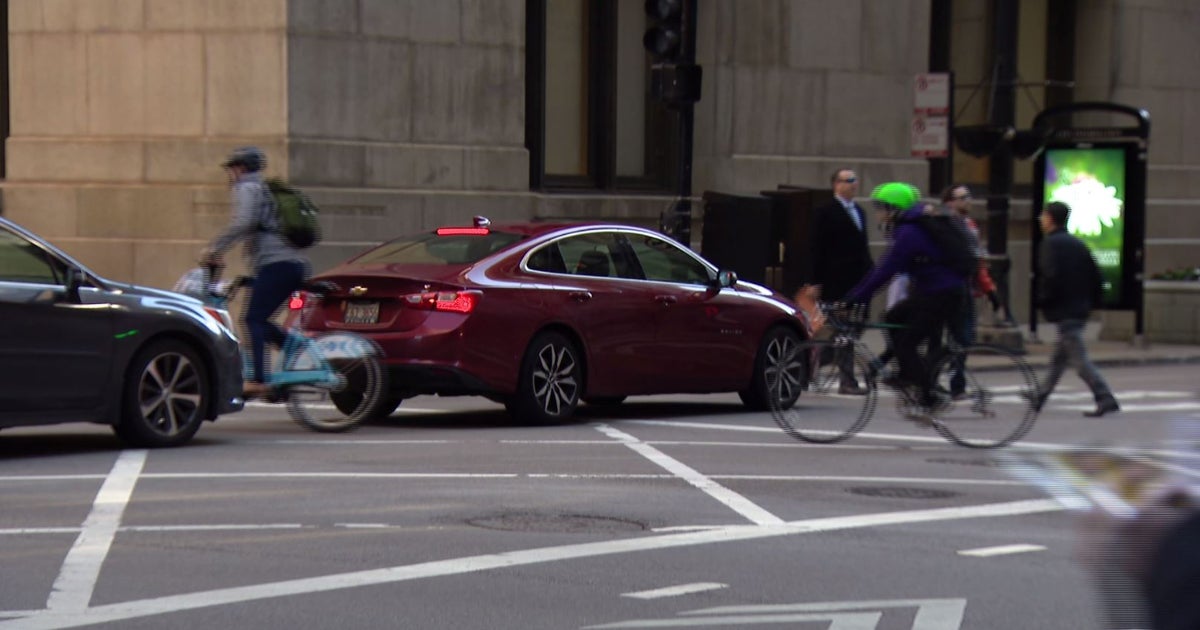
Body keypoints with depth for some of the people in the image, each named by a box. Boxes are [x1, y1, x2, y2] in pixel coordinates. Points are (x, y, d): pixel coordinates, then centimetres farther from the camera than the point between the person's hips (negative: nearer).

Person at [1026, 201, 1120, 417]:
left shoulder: (1050, 244, -11)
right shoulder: (1077, 244, 13)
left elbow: (1051, 276, -23)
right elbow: (1096, 276, 13)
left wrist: (1042, 301, -9)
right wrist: (1092, 301, 18)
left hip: (1063, 309, -9)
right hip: (1081, 307, 9)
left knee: (1079, 357, -9)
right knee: (1060, 356, 19)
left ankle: (1105, 398, -17)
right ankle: (1041, 396, 33)